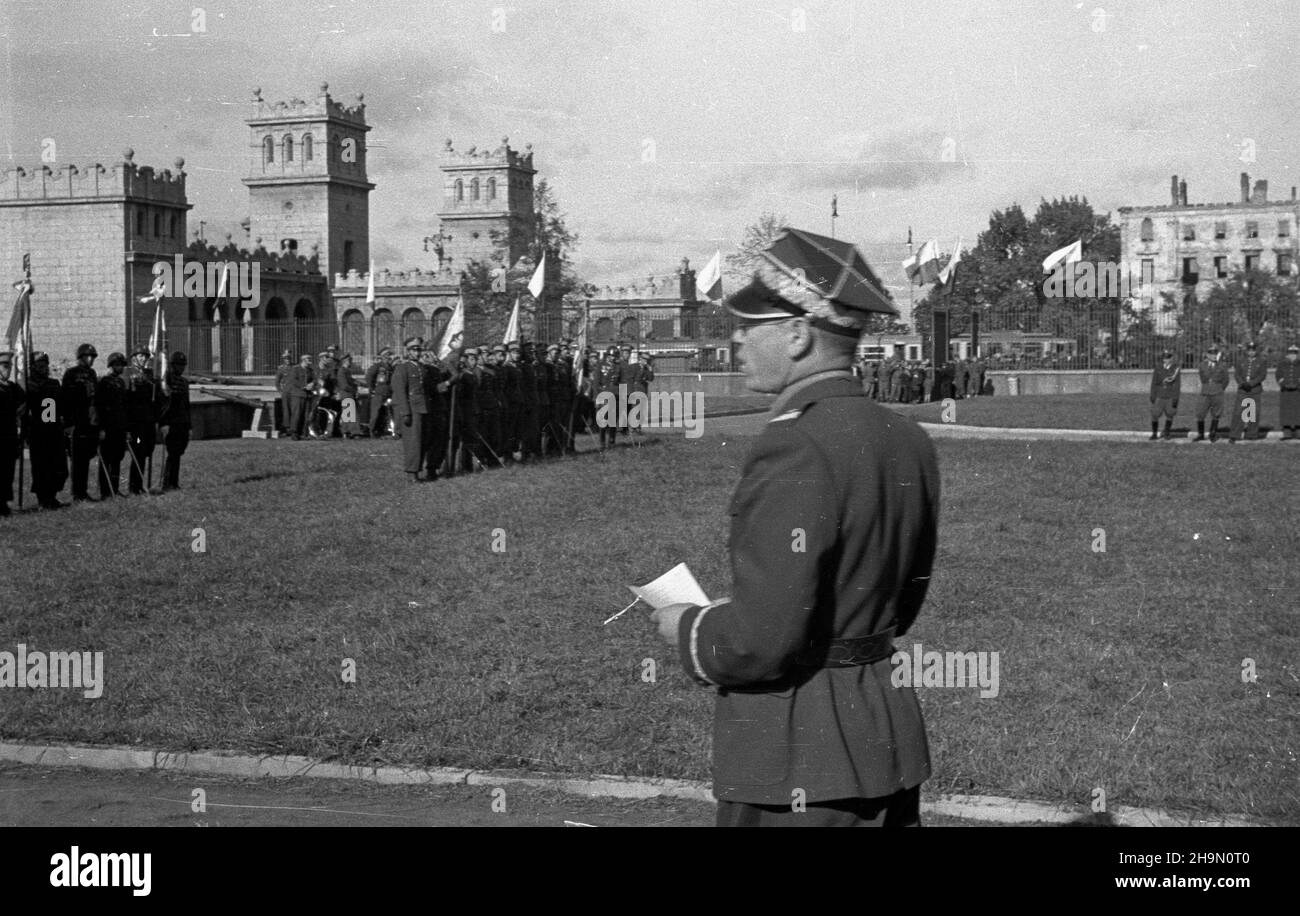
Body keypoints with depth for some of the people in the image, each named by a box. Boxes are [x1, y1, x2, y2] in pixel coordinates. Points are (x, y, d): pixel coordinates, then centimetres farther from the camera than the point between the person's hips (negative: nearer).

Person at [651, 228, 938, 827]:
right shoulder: (908, 441, 6)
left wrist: (689, 631, -4)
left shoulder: (794, 448, -21)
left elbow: (764, 638, -25)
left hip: (797, 764, -9)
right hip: (888, 728, 9)